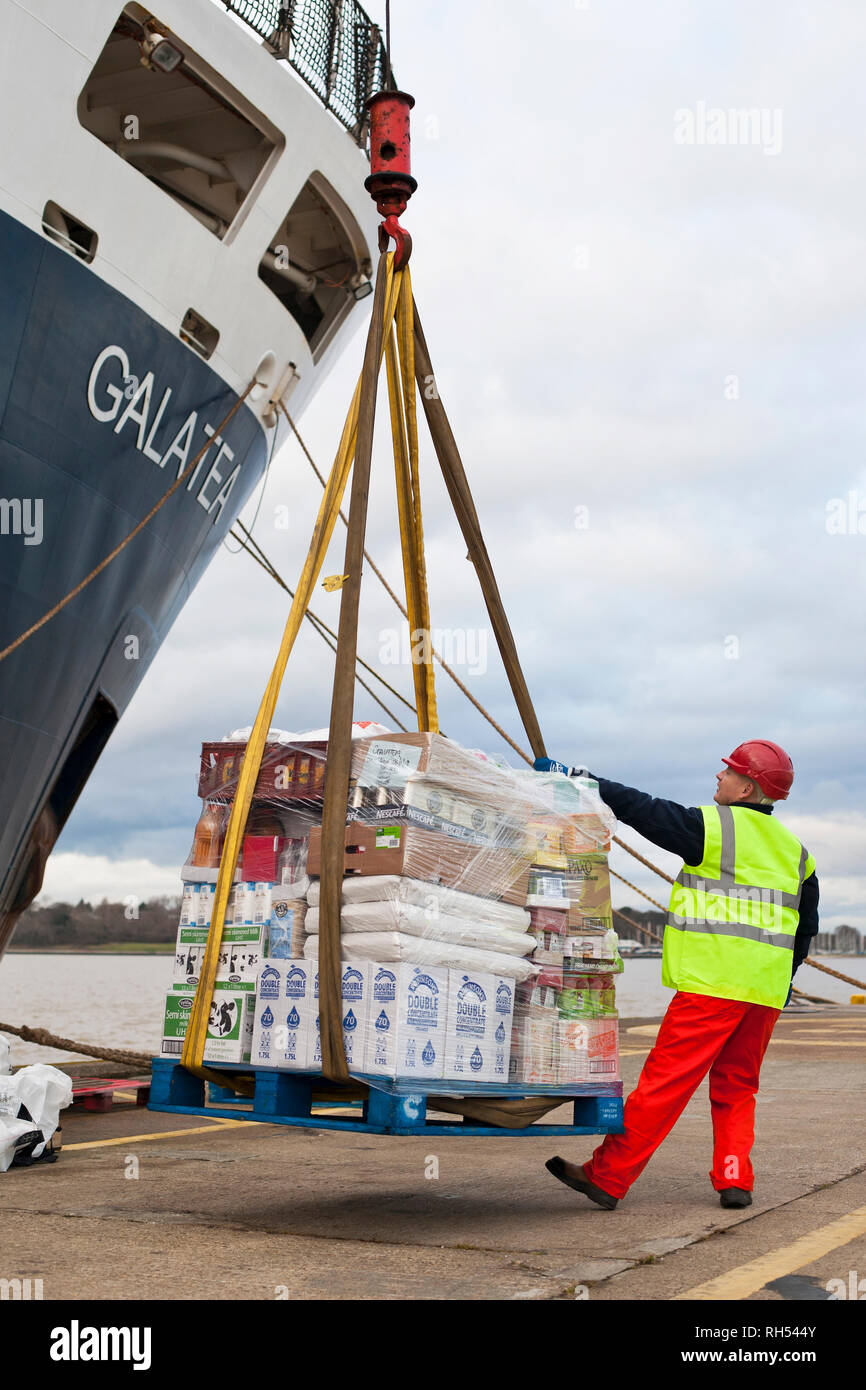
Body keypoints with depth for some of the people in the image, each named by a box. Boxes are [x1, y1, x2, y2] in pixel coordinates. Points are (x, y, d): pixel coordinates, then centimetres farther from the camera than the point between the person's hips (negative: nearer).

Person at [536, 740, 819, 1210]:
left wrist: (584, 781, 4)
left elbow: (642, 810, -5)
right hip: (766, 994, 7)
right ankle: (734, 1179, 11)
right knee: (736, 1085, 18)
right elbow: (806, 927, 23)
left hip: (712, 984, -7)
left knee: (665, 1079, -5)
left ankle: (607, 1175, -1)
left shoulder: (714, 828, -5)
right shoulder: (794, 850, 18)